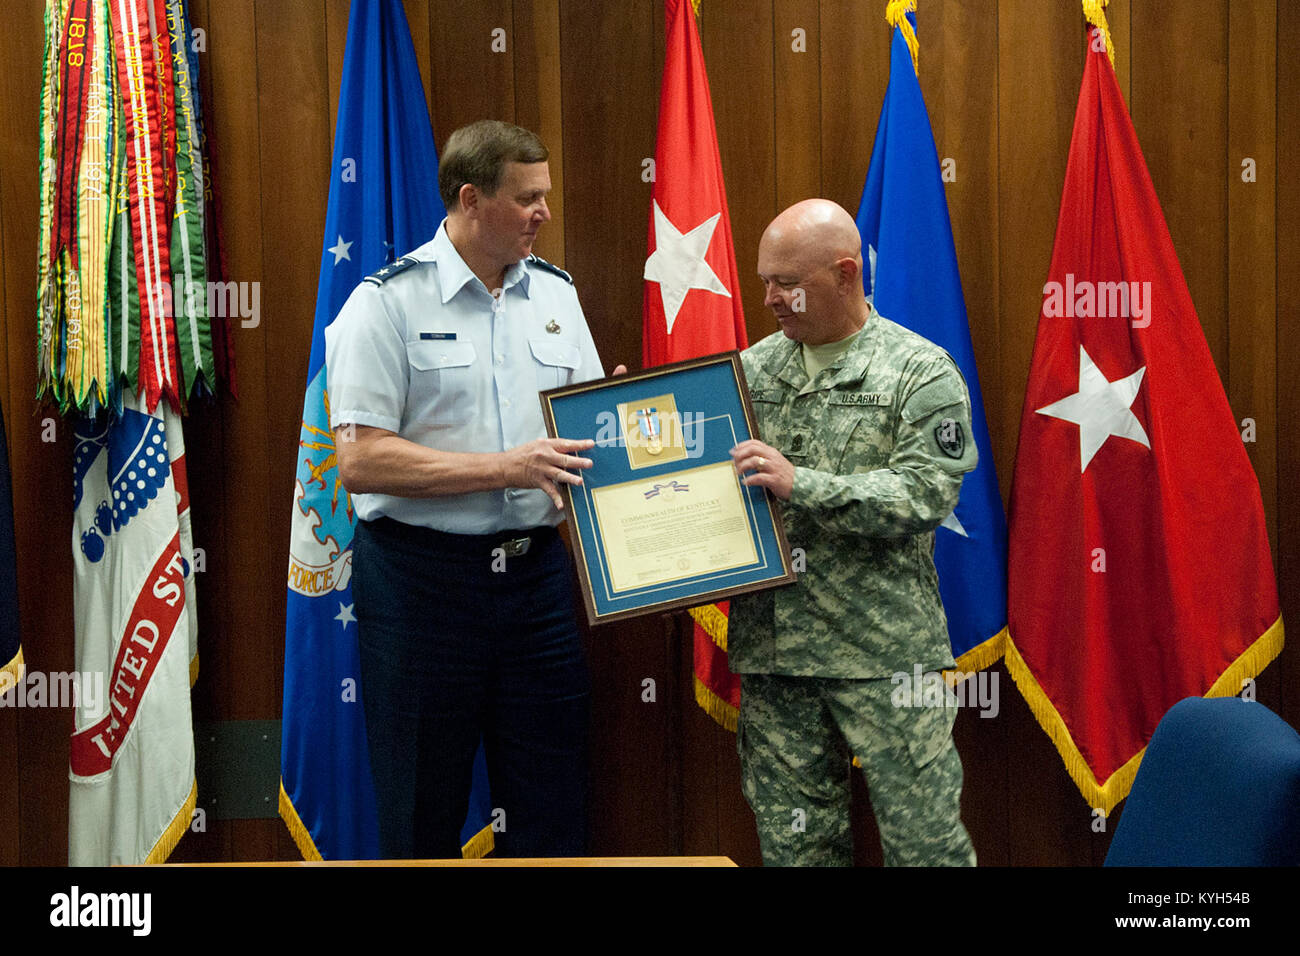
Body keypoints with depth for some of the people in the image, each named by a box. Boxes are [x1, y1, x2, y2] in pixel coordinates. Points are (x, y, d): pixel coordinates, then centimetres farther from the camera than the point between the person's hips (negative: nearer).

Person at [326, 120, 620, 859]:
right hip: (421, 574, -4)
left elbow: (588, 423, 19)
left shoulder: (555, 293, 10)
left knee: (554, 808, 7)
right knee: (422, 819, 6)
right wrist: (504, 468, -19)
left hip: (536, 570, 5)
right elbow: (359, 460, -14)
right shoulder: (387, 303, -7)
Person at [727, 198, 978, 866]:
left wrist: (802, 485, -19)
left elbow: (926, 492, -14)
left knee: (924, 836, -1)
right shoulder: (751, 370, 12)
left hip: (886, 649, -4)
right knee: (793, 839, 10)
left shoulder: (921, 372, -2)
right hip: (773, 648, 4)